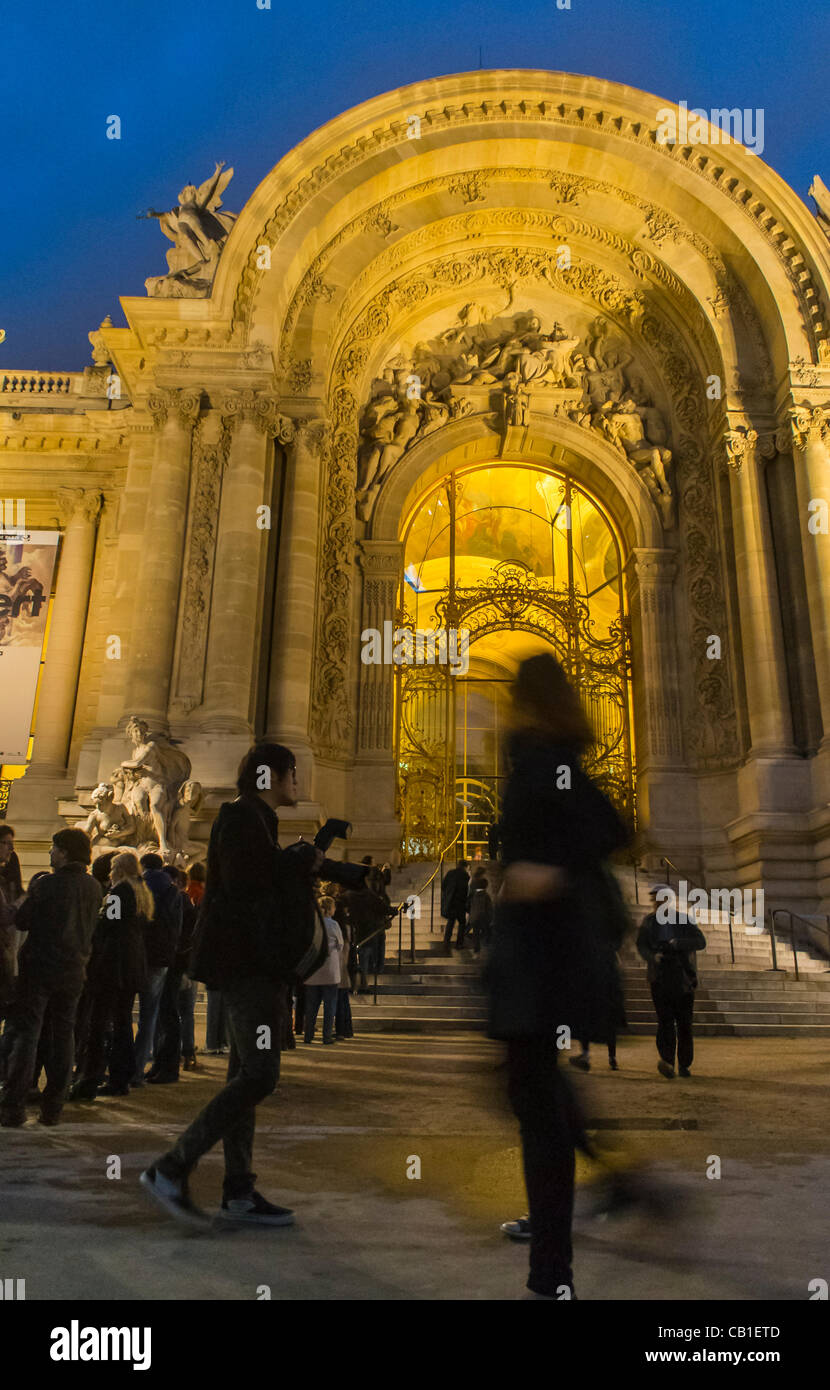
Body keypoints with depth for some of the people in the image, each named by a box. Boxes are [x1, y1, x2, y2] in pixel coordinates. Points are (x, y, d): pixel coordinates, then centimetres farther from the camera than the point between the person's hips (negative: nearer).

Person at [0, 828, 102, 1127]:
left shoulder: (48, 884, -14)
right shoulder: (94, 887, 2)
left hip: (40, 968, -4)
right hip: (74, 970, 5)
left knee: (26, 1033, 2)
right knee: (63, 1034, 11)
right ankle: (53, 1108, 14)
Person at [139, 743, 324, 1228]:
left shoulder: (256, 820, 20)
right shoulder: (242, 817, -11)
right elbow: (242, 886, -22)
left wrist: (301, 865, 6)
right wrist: (302, 862, -12)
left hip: (252, 963, 11)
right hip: (246, 960, -11)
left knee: (247, 1075, 11)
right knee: (260, 1074, -13)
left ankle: (239, 1191, 16)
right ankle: (171, 1169, -6)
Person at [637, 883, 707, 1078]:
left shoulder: (684, 921, 4)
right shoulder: (648, 921, 9)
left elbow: (701, 942, -6)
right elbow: (641, 945, 3)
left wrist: (678, 943, -21)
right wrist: (653, 957, -19)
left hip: (683, 979, 0)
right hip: (660, 980, 0)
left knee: (684, 1023, 4)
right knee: (665, 1020, -13)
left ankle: (684, 1064, 16)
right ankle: (667, 1061, -20)